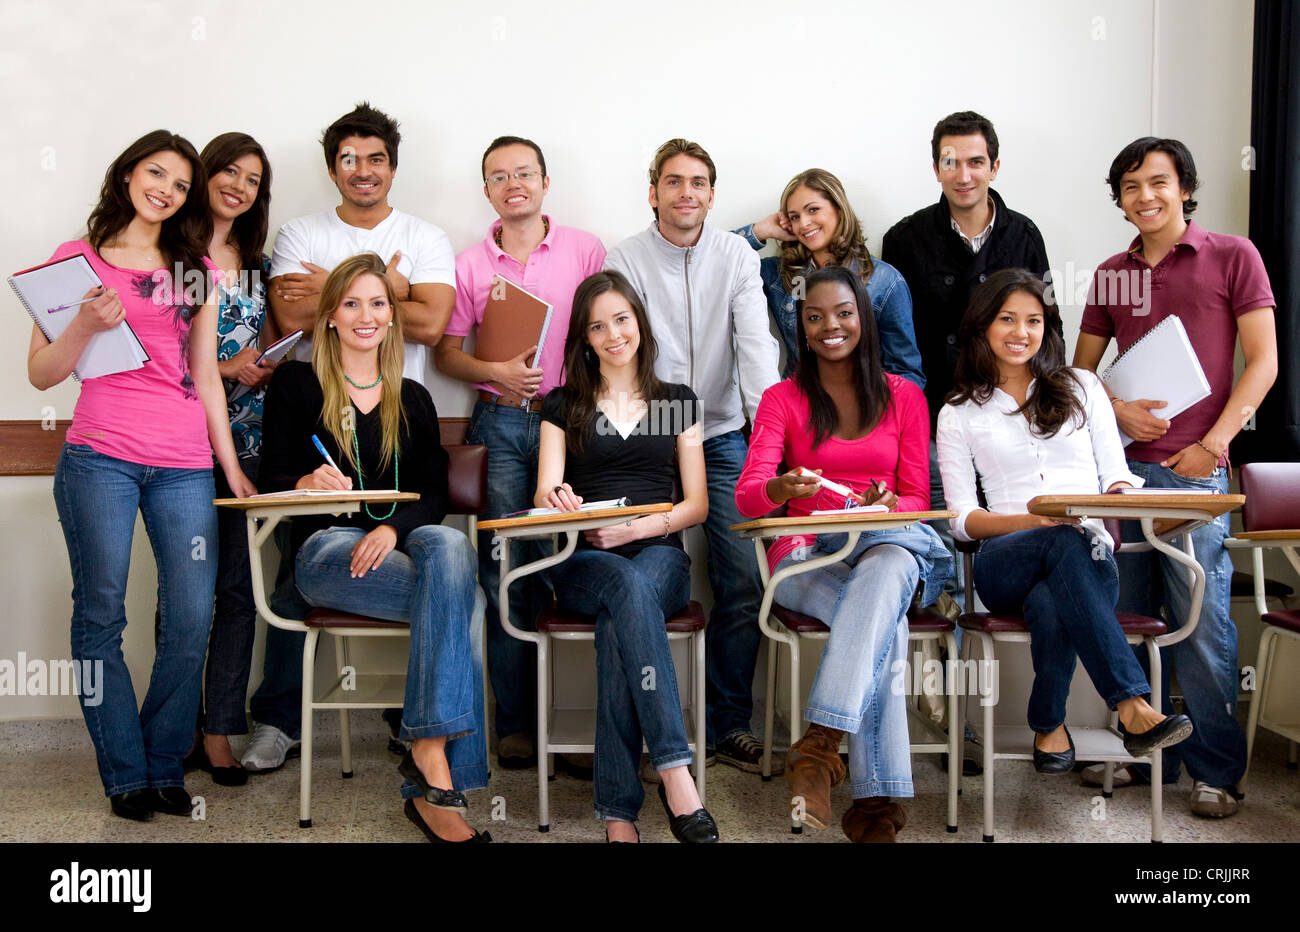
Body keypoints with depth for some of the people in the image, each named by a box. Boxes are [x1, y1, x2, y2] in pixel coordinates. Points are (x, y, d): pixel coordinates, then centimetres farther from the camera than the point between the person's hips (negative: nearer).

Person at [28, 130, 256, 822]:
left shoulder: (195, 270, 18)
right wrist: (87, 325, -12)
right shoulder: (77, 258, 10)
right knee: (100, 616, -2)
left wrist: (231, 466, 13)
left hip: (184, 464, 2)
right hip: (99, 457, -2)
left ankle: (165, 766, 12)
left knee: (191, 622, -4)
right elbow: (42, 373, 6)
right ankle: (125, 773, 10)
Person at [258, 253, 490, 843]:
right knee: (454, 596, -31)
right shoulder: (296, 384, 11)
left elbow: (433, 496, 9)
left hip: (397, 543, 3)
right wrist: (308, 482, -20)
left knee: (449, 546, -34)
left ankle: (428, 757, -35)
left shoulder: (412, 400, 20)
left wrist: (393, 528, -13)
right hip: (325, 547, -3)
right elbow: (271, 480, 4)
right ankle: (440, 774, -28)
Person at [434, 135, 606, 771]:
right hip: (501, 423, 1)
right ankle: (514, 723, 5)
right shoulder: (471, 265, 12)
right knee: (505, 573, -2)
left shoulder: (585, 251, 8)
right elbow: (446, 351, 12)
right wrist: (496, 373, -7)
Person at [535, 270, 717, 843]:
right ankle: (675, 773, -46)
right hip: (583, 562, 0)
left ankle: (618, 811, -40)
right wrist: (555, 499, -22)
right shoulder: (564, 407, 17)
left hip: (659, 556, 0)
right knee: (627, 586, -38)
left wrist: (640, 527, -10)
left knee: (618, 620, -37)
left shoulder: (678, 403, 17)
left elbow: (696, 504, 10)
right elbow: (546, 493, 5)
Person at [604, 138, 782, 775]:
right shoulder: (624, 260, -2)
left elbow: (756, 346, -8)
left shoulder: (737, 258, 2)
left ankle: (729, 726, 8)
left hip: (721, 436, 2)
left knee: (743, 582, -4)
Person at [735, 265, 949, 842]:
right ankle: (876, 798, -38)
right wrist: (781, 489, -31)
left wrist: (889, 505, -16)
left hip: (889, 545, 1)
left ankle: (818, 743, -46)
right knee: (886, 623, -35)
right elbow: (747, 496, -5)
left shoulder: (904, 397, 14)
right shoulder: (782, 399, 10)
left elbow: (918, 499, 10)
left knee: (888, 567, -39)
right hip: (807, 556, -1)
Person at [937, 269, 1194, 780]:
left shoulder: (1082, 387, 21)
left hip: (1090, 551, 1)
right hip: (1005, 561, -1)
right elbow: (962, 518, 7)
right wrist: (1035, 521, -13)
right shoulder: (959, 414, 17)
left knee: (1050, 603, -39)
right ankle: (1133, 707, -46)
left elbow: (1116, 477, 15)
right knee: (1068, 546, -39)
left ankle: (1049, 725, -23)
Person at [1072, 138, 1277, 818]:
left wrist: (1212, 443, -8)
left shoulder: (1232, 256, 2)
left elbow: (1263, 361, 0)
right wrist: (1118, 409, -2)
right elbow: (1080, 370, 19)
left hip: (1195, 467, -4)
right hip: (1122, 465, 4)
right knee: (1128, 618, 8)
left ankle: (1216, 769, 8)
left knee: (1201, 622, -4)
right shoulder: (1111, 275, 13)